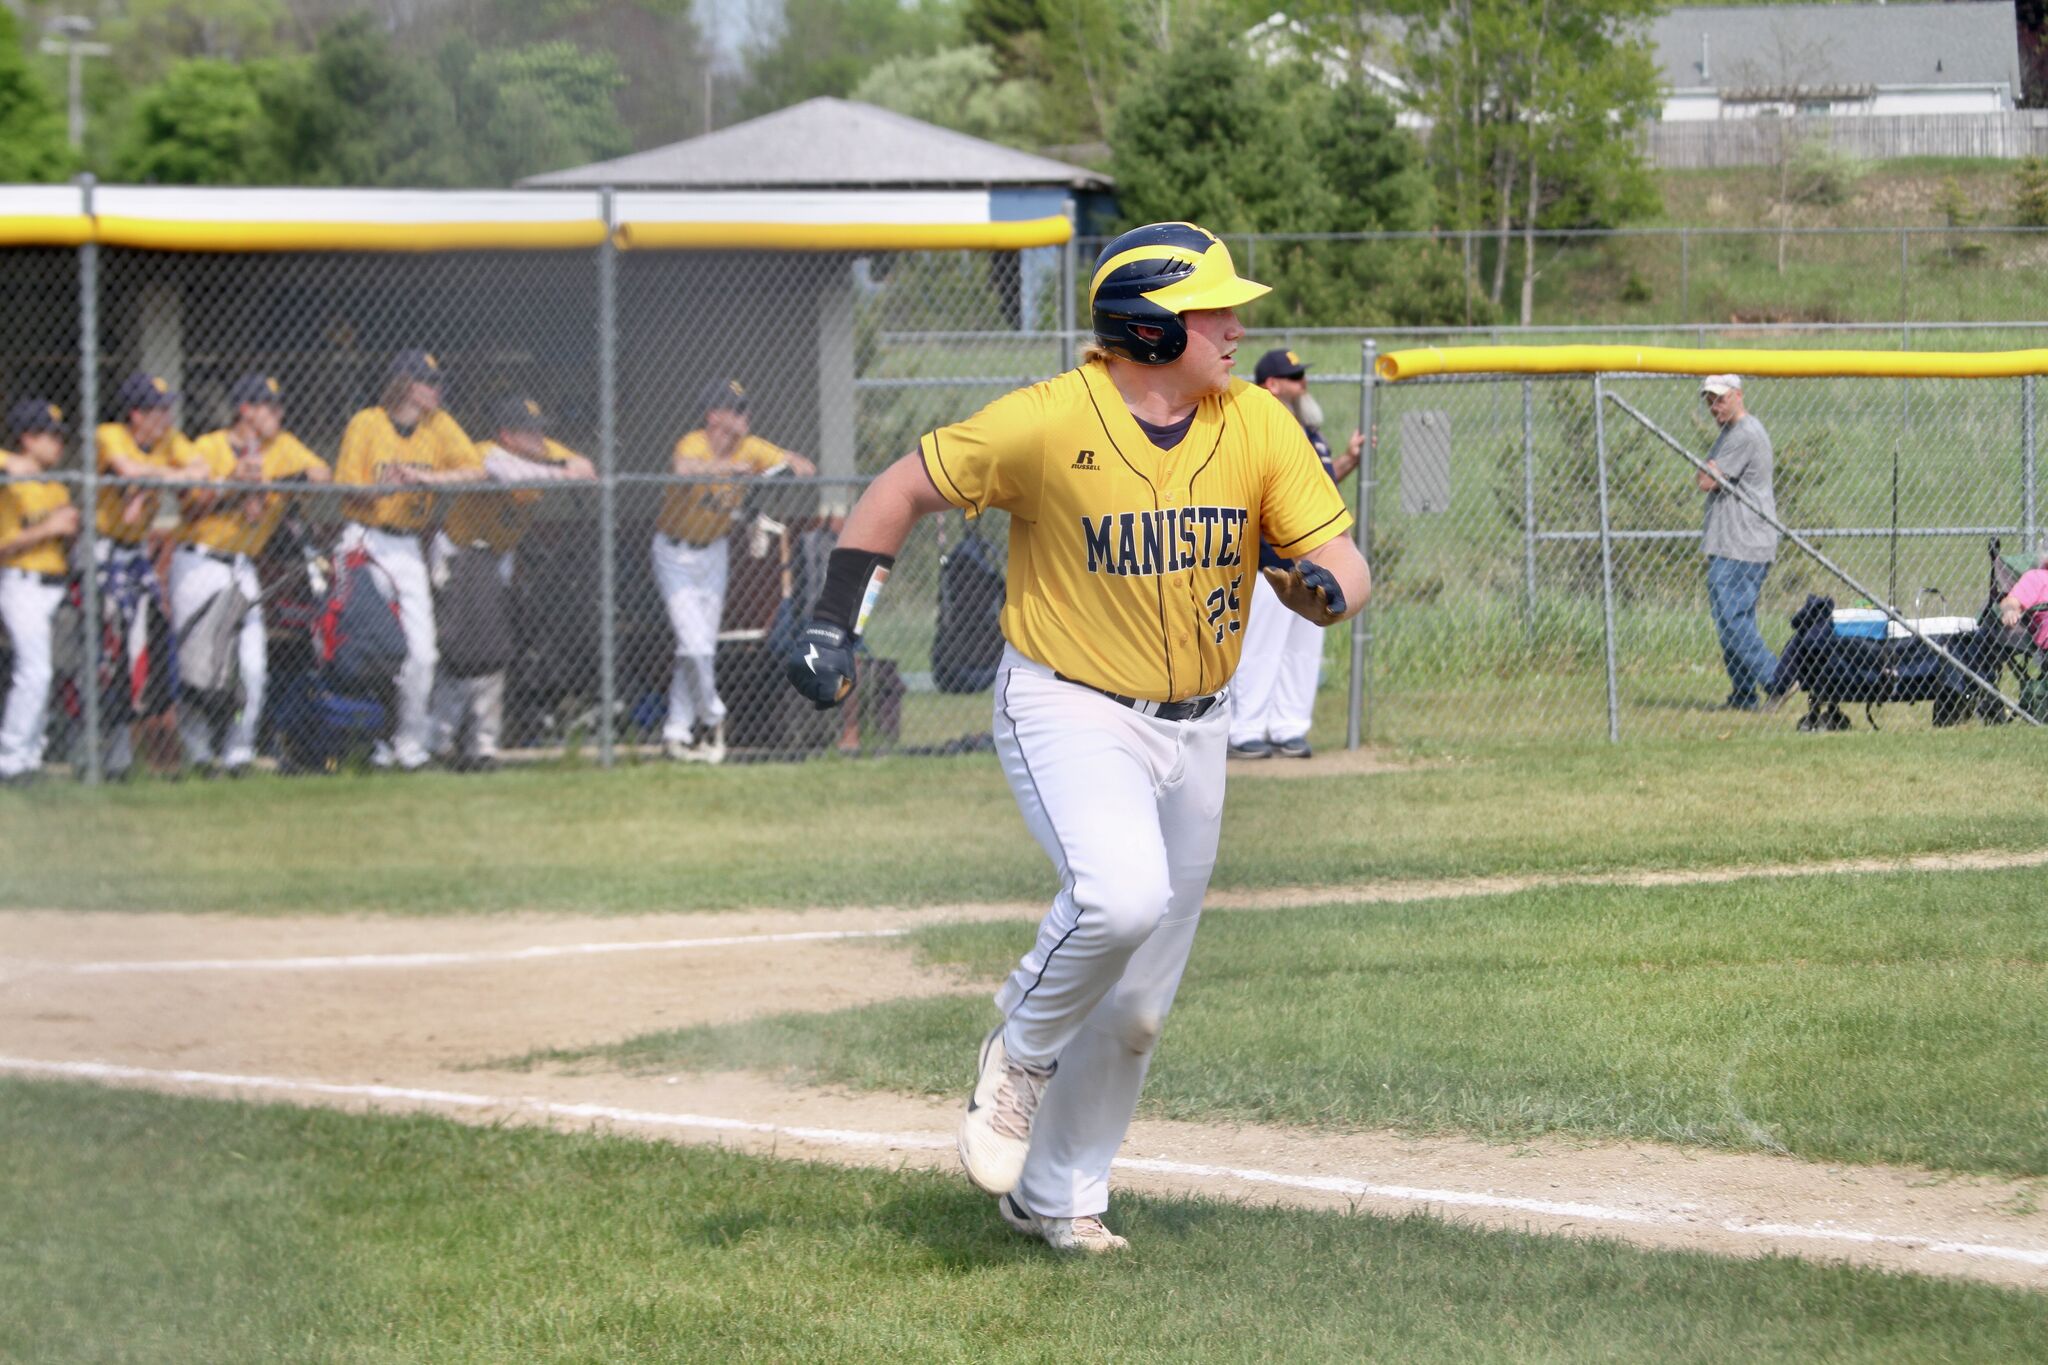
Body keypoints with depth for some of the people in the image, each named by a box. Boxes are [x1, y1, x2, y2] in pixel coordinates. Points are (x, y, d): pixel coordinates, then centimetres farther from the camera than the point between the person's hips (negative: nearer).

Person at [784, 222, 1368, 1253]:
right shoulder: (1049, 423, -17)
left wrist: (1323, 586, -28)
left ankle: (1057, 1197, 28)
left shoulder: (1260, 427, -5)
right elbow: (903, 488, -5)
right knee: (1121, 894, -33)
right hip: (1068, 711, -5)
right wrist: (833, 620, -12)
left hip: (1193, 730, 5)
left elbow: (1343, 565, -4)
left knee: (1136, 1006, 10)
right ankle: (1022, 1052, -4)